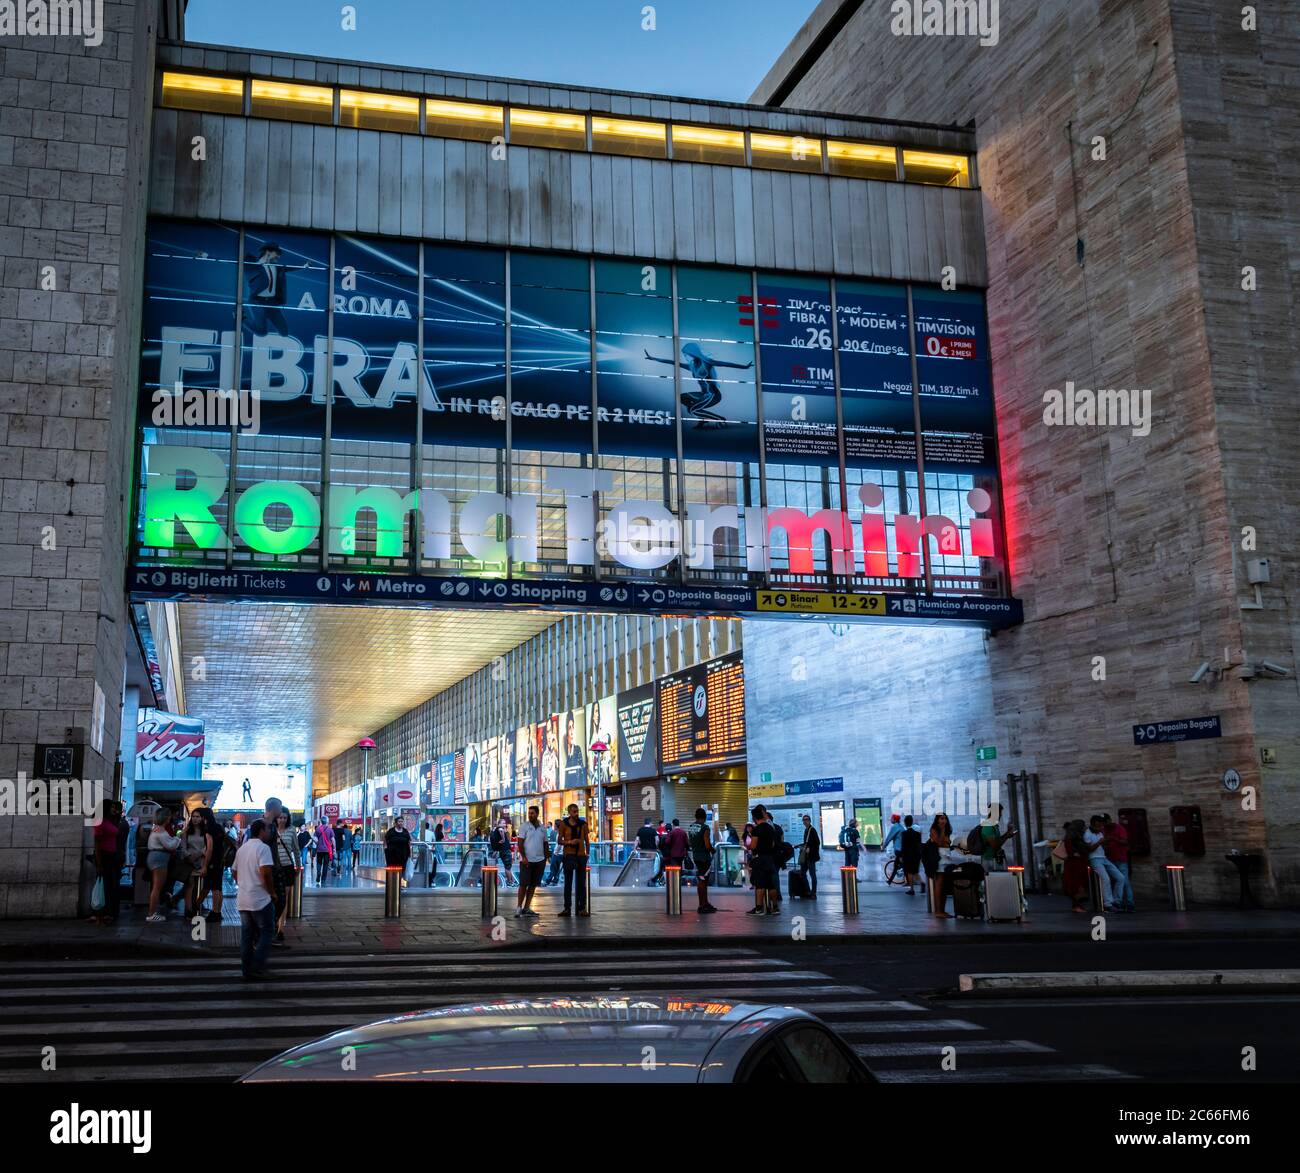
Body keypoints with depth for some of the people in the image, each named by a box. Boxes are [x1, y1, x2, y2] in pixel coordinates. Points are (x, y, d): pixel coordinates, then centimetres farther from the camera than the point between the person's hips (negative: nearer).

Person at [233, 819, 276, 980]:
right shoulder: (262, 848, -13)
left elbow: (234, 872, 21)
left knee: (246, 935, 11)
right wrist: (272, 892, -11)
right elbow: (266, 872, -23)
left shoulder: (242, 849, 14)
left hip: (243, 900, 8)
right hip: (260, 899, -8)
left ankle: (247, 970, 13)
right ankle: (257, 967, -3)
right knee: (266, 932, 4)